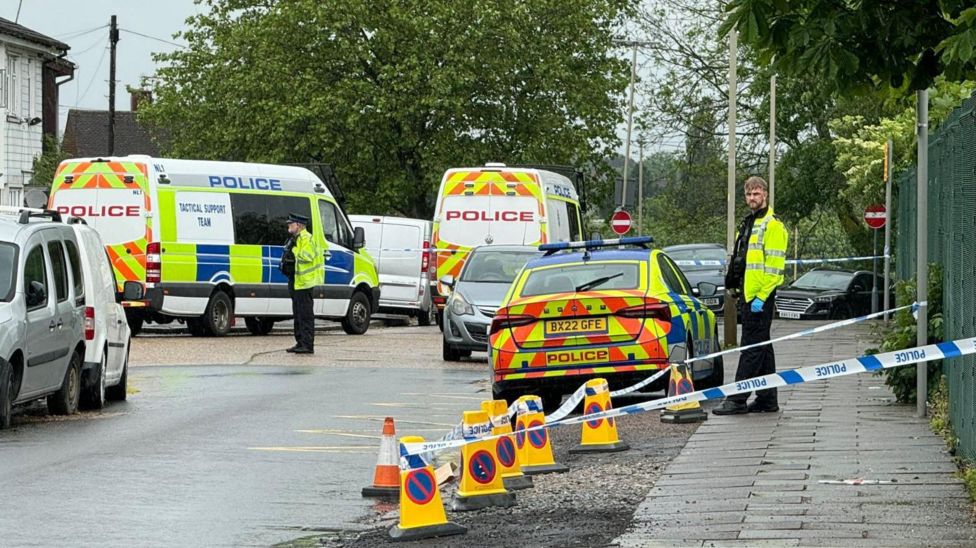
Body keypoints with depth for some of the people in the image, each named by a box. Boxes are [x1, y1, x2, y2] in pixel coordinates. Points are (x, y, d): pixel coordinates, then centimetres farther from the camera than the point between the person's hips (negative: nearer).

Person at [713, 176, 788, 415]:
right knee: (761, 347, 12)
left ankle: (738, 399, -11)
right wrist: (736, 287, 20)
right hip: (748, 295, 10)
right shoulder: (748, 224, 20)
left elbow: (774, 265, -16)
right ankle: (767, 399, 16)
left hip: (760, 296, -10)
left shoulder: (772, 225, -10)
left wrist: (761, 297, -20)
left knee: (752, 347, -9)